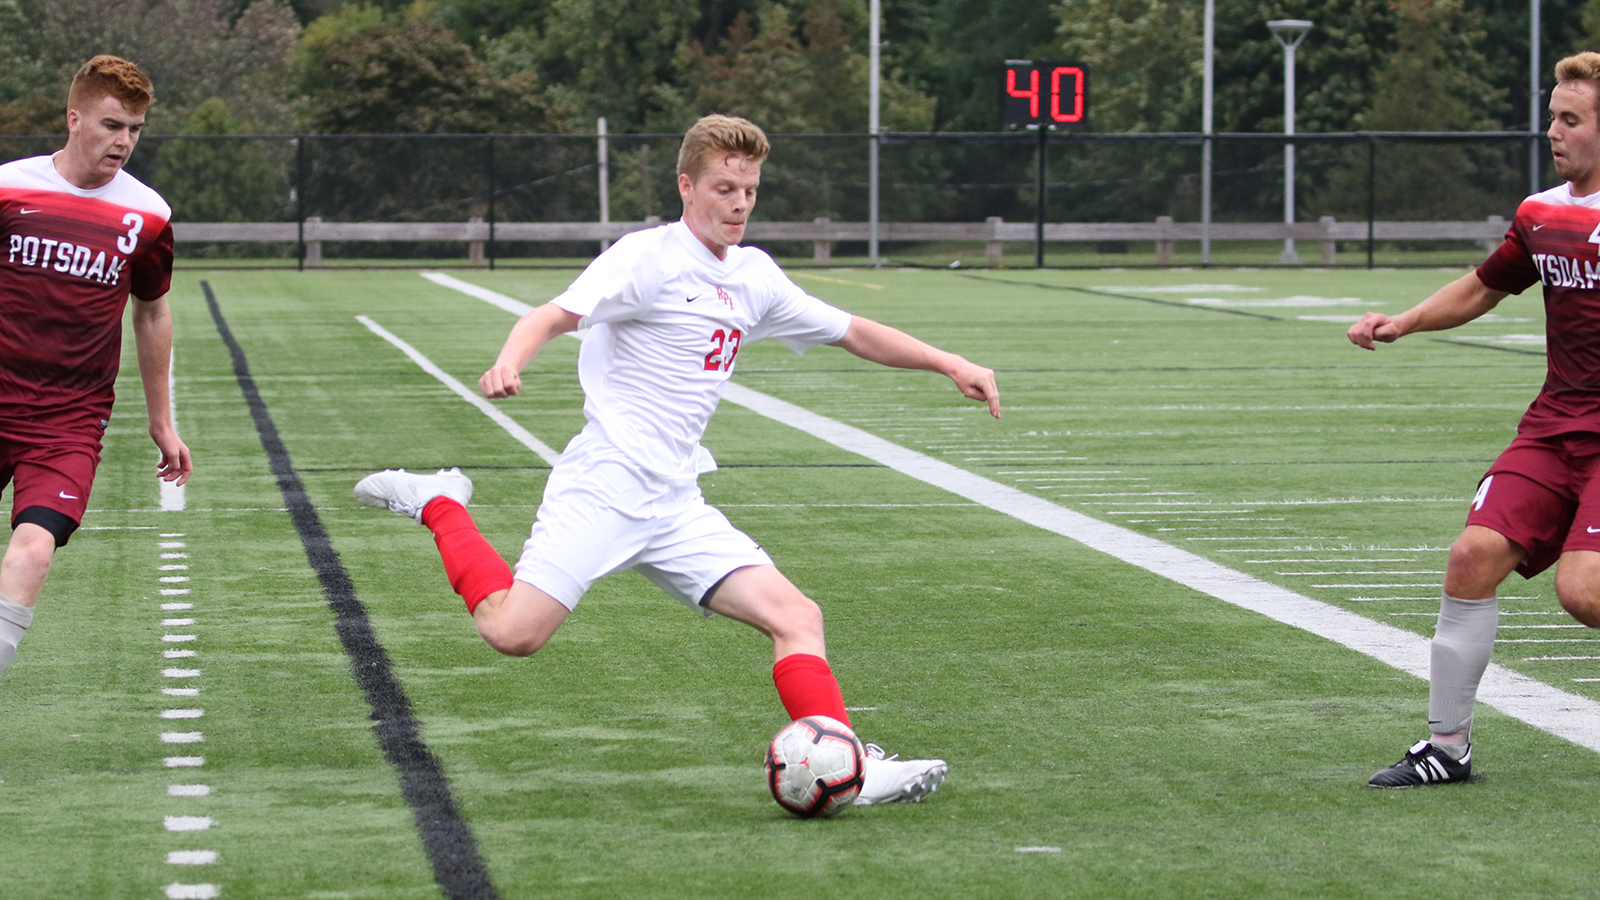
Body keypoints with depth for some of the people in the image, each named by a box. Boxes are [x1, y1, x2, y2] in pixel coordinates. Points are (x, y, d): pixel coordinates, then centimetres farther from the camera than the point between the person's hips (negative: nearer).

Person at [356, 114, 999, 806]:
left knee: (796, 616, -7)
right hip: (604, 482, -6)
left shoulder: (755, 276, 15)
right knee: (514, 632, -16)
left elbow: (850, 332, 27)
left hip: (676, 505, 6)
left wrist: (948, 364, 19)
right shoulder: (648, 257, -7)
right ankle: (438, 504, 7)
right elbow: (556, 314, -20)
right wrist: (509, 361, -42)